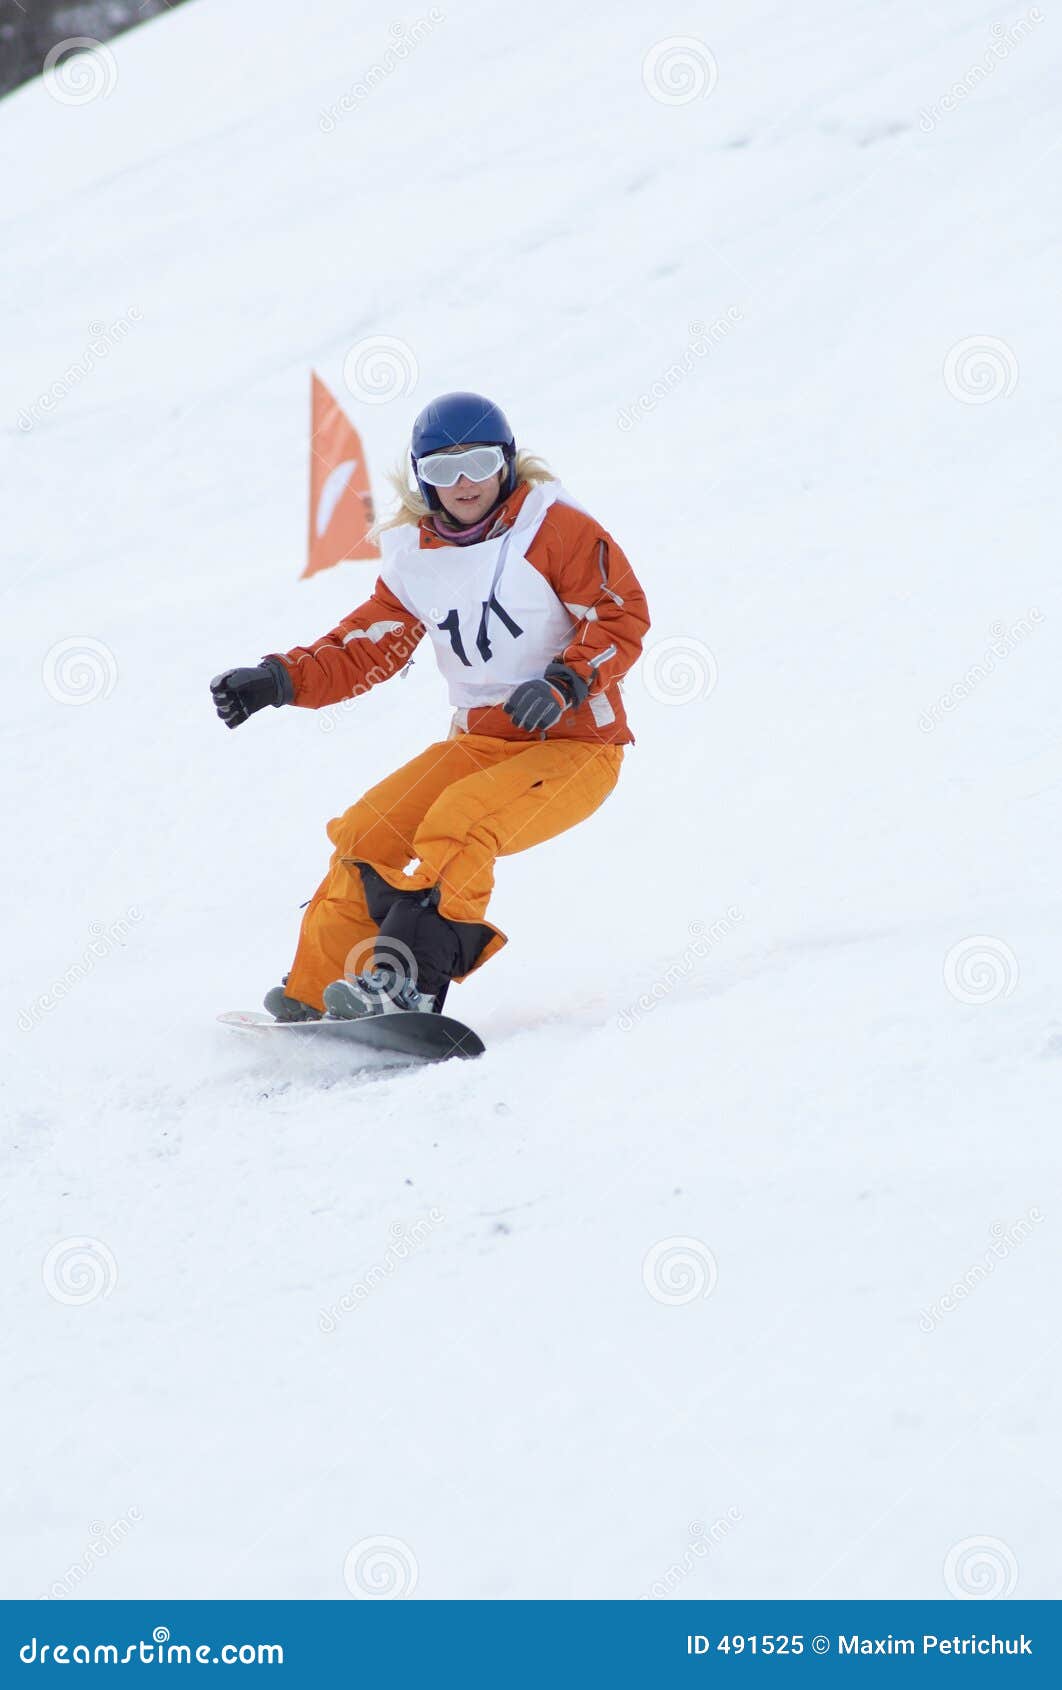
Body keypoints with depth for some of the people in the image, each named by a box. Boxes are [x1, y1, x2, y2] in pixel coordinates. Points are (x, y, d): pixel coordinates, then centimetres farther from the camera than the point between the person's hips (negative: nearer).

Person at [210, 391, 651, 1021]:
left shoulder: (553, 528, -10)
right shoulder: (416, 557, 6)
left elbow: (623, 614, -13)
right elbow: (365, 649, 11)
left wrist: (565, 683, -27)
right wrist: (278, 679, -4)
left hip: (575, 744, -7)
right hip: (480, 743, 7)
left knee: (458, 823, -31)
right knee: (367, 836, -4)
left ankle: (408, 982, -37)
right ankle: (310, 997, 8)